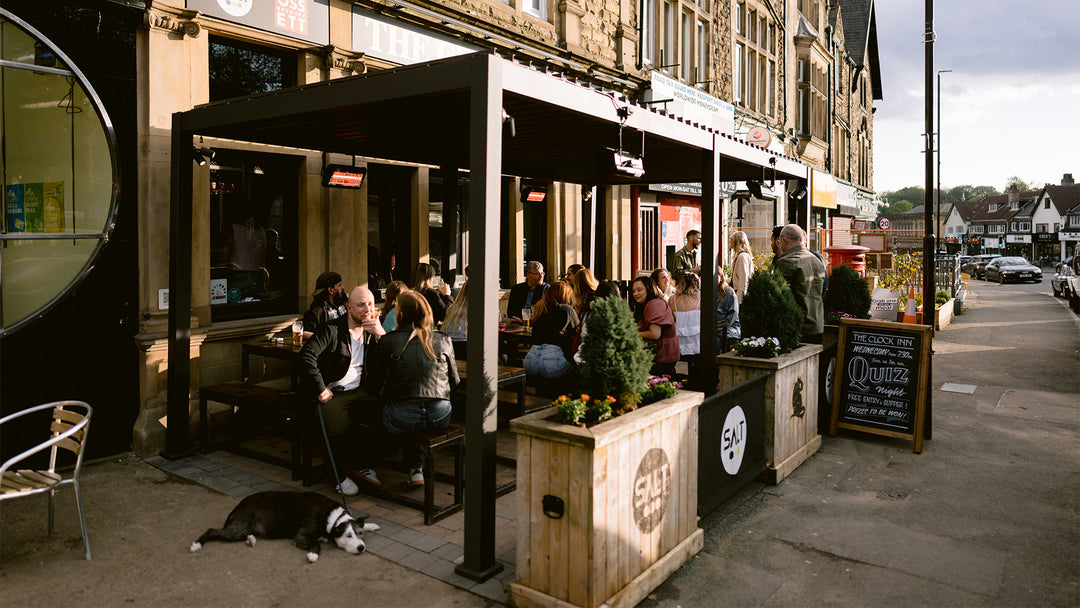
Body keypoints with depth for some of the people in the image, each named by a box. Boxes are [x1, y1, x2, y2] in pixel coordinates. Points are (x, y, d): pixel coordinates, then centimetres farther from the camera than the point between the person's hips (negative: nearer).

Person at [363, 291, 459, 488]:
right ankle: (416, 469, 28)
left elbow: (375, 374, 10)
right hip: (439, 418, 2)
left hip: (403, 420, -2)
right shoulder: (443, 341, 1)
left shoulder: (388, 342, -7)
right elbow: (455, 380, 10)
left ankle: (368, 467, 35)